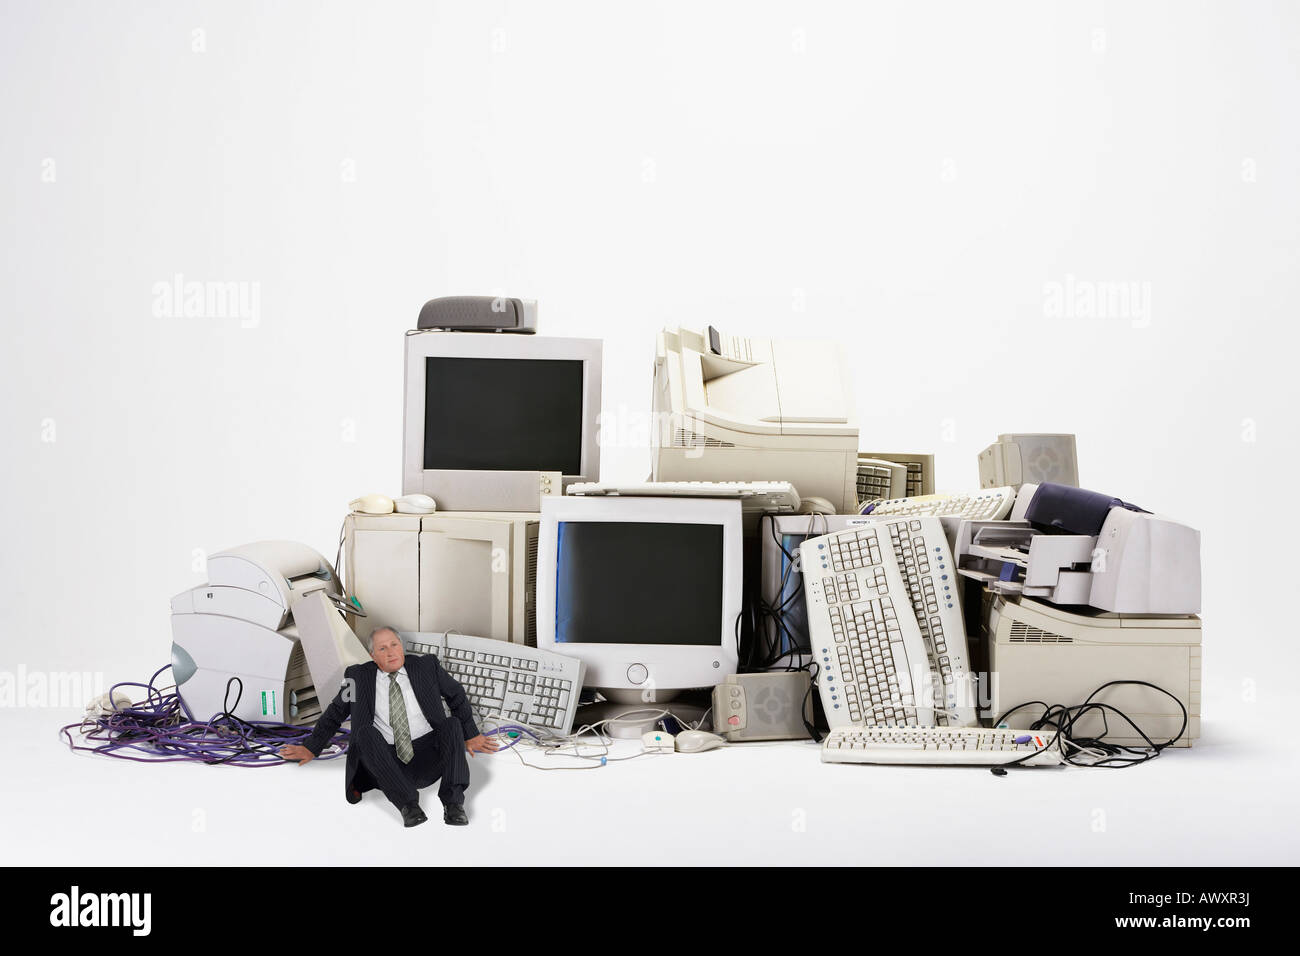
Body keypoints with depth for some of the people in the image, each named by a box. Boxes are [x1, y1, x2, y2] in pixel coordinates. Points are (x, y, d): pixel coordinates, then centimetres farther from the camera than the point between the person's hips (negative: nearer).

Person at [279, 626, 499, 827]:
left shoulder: (427, 666, 7)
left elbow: (457, 696, 17)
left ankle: (453, 803, -34)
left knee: (452, 724, -25)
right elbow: (335, 713, 17)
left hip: (427, 759, 0)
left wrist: (470, 735, 15)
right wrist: (311, 748, 13)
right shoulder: (359, 676, 7)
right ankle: (408, 805, -38)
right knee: (366, 732, -29)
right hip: (387, 761, 0)